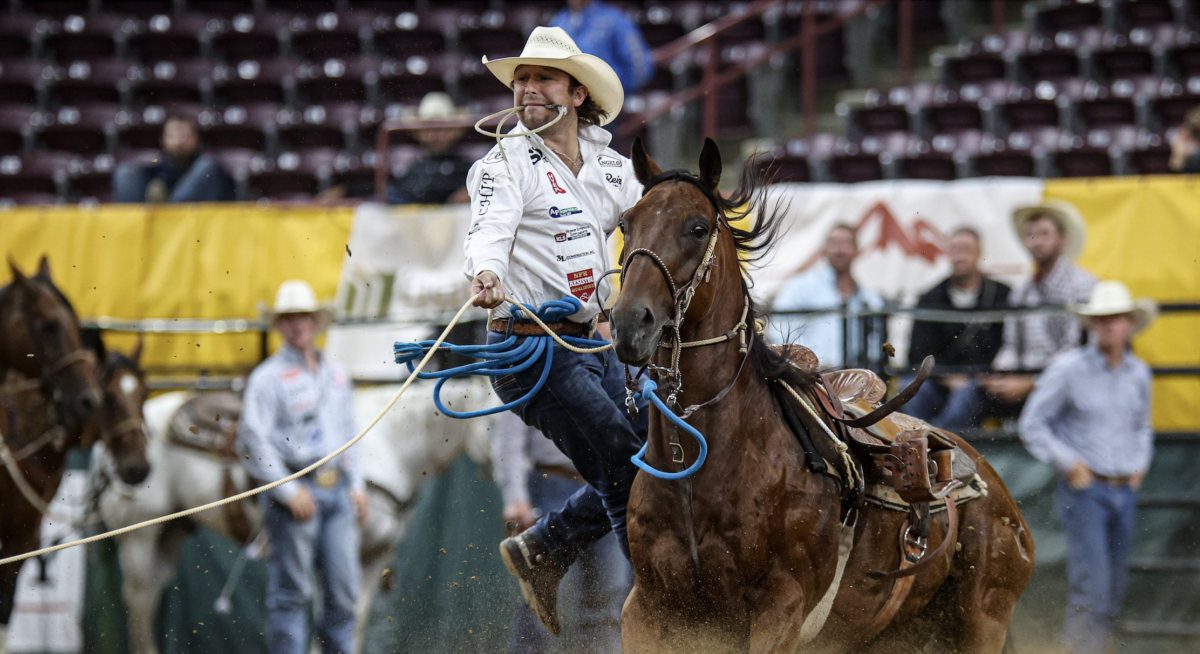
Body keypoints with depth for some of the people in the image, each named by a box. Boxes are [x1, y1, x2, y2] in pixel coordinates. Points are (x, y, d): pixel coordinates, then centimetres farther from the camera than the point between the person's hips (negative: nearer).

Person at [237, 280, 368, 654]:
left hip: (337, 489, 6)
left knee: (344, 585, 5)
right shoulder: (268, 377, -4)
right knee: (292, 591, -5)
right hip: (294, 490, -6)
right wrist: (289, 491, -16)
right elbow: (253, 441, -11)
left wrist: (356, 485, 13)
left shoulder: (336, 375, 16)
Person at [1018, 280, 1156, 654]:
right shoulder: (1069, 368, -6)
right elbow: (1032, 425, -3)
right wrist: (1068, 462, -10)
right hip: (1084, 488, -5)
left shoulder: (1138, 373, 9)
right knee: (1091, 586, -14)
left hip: (1124, 492, 5)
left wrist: (1140, 464, 10)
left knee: (1113, 591, 9)